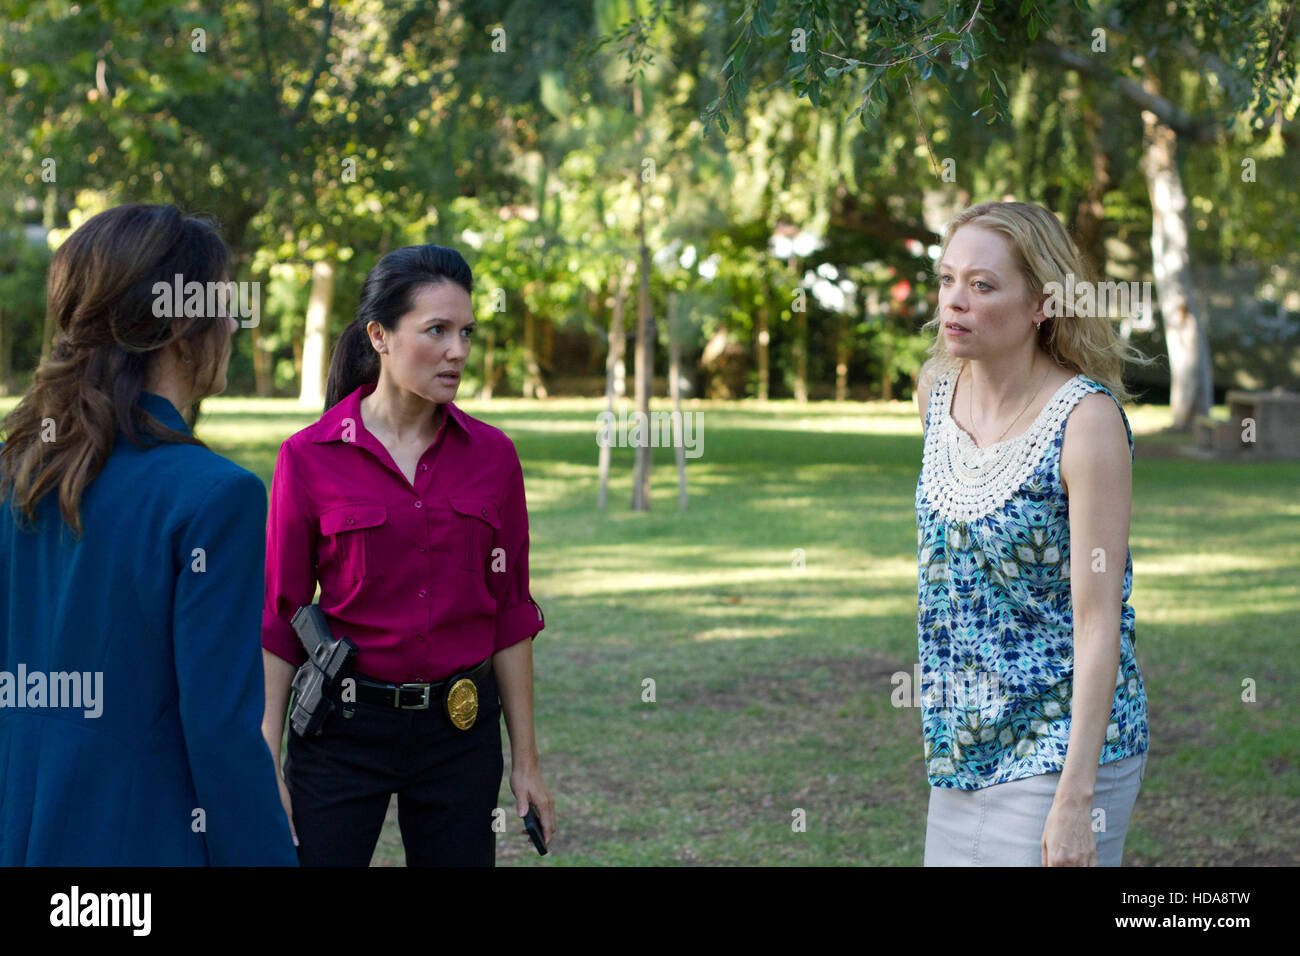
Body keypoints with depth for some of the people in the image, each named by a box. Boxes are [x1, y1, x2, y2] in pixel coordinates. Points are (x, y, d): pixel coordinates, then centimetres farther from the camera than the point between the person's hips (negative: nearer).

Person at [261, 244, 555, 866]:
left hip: (461, 729, 2)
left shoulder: (492, 455, 1)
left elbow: (509, 614, 6)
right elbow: (278, 620, -2)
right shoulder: (310, 458, -6)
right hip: (345, 724, -2)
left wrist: (525, 760, 6)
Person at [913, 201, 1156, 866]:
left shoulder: (1087, 419, -18)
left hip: (1059, 753, -6)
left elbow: (1099, 621, -19)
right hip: (963, 749, 7)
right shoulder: (938, 391, 2)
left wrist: (1076, 798, -21)